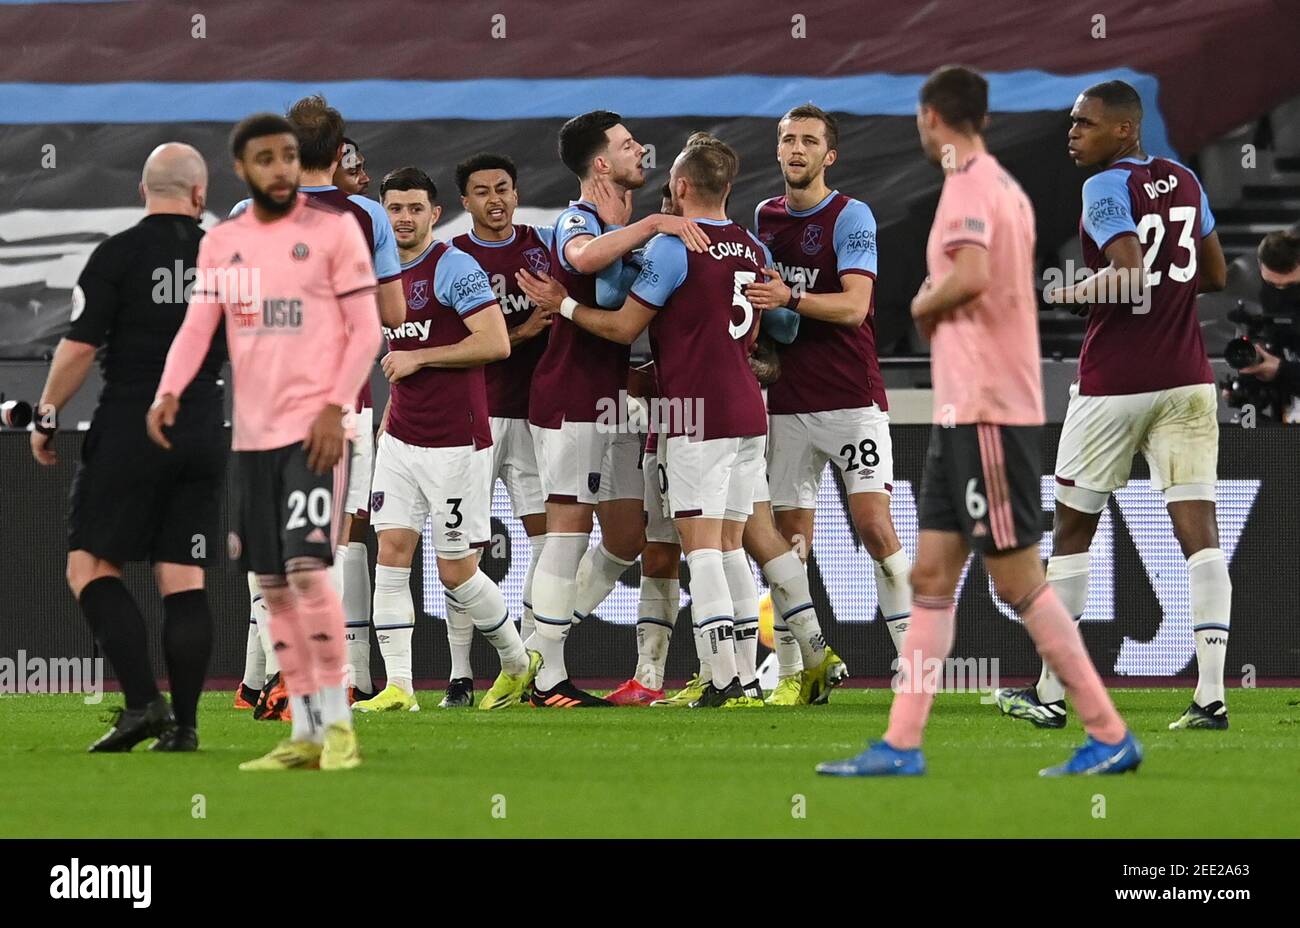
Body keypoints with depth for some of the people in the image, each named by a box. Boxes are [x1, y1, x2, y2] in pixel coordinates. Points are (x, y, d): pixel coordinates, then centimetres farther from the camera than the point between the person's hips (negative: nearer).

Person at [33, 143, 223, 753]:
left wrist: (45, 419, 0)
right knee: (183, 580, 5)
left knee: (90, 566, 2)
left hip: (130, 429, -4)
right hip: (203, 437, 4)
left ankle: (143, 702, -13)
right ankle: (182, 726, 1)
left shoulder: (119, 254, -7)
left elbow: (79, 348, -9)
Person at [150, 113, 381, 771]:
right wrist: (168, 394, -14)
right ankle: (305, 734, 12)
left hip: (314, 429, -5)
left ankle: (337, 722, -10)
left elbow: (365, 331, -3)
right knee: (273, 586, 6)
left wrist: (336, 407, -15)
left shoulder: (333, 229, -2)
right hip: (252, 433, 5)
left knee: (307, 569, -17)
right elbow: (197, 327, 5)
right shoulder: (220, 243, 11)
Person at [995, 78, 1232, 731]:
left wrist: (1072, 292, -9)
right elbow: (1215, 276, 20)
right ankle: (1211, 695, -12)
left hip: (1113, 383, -5)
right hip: (1185, 381, 6)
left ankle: (1050, 692, 14)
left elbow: (1128, 279, -22)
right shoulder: (1185, 182, 12)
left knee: (1072, 529, 8)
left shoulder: (1107, 188, -10)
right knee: (1198, 531, -3)